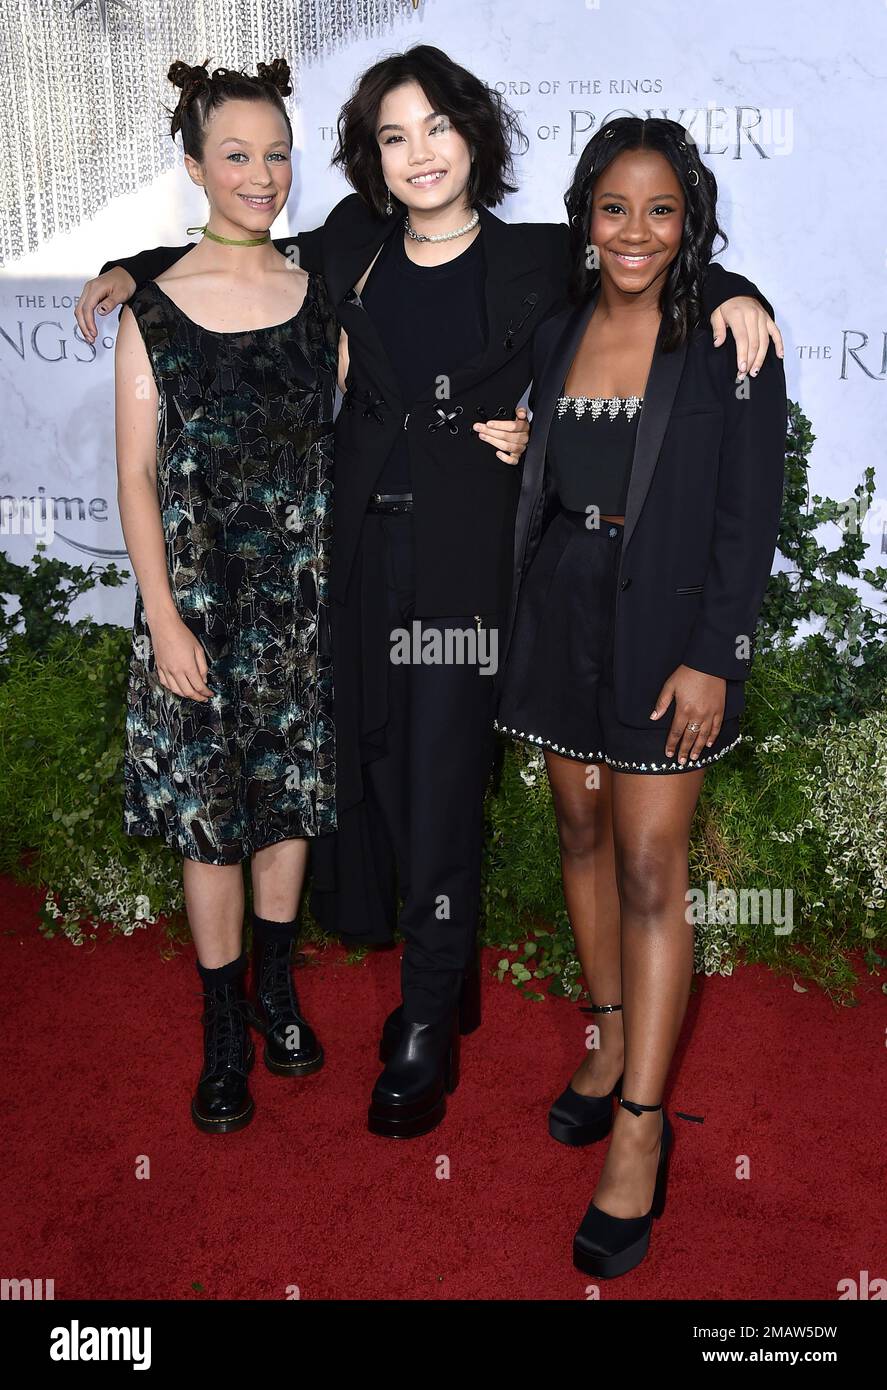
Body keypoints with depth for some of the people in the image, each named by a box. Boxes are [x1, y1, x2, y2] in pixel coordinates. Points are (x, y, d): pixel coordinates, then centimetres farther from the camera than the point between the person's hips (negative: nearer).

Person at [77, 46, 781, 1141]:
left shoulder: (536, 259, 0)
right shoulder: (352, 248, 9)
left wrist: (727, 292, -5)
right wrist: (137, 268, 23)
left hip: (466, 560, -4)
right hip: (365, 551, 4)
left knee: (442, 784, -3)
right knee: (383, 765, 9)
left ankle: (427, 1031, 12)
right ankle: (448, 976, 29)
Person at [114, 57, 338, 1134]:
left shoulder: (321, 299, 4)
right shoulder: (153, 315, -4)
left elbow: (342, 449, 7)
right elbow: (137, 479, -5)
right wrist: (165, 621, -10)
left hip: (303, 598, 3)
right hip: (199, 600, -2)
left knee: (291, 795, 14)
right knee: (208, 813, 6)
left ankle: (275, 985, 36)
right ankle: (225, 1028, 24)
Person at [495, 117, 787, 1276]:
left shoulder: (731, 344, -5)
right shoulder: (557, 336, 9)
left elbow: (749, 519, -8)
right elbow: (539, 488, 13)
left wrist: (711, 657, -15)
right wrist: (529, 622, 11)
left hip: (667, 624, -5)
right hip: (562, 615, 6)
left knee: (651, 865, -5)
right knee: (582, 831, 13)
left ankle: (641, 1127, 3)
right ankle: (613, 1042, 31)